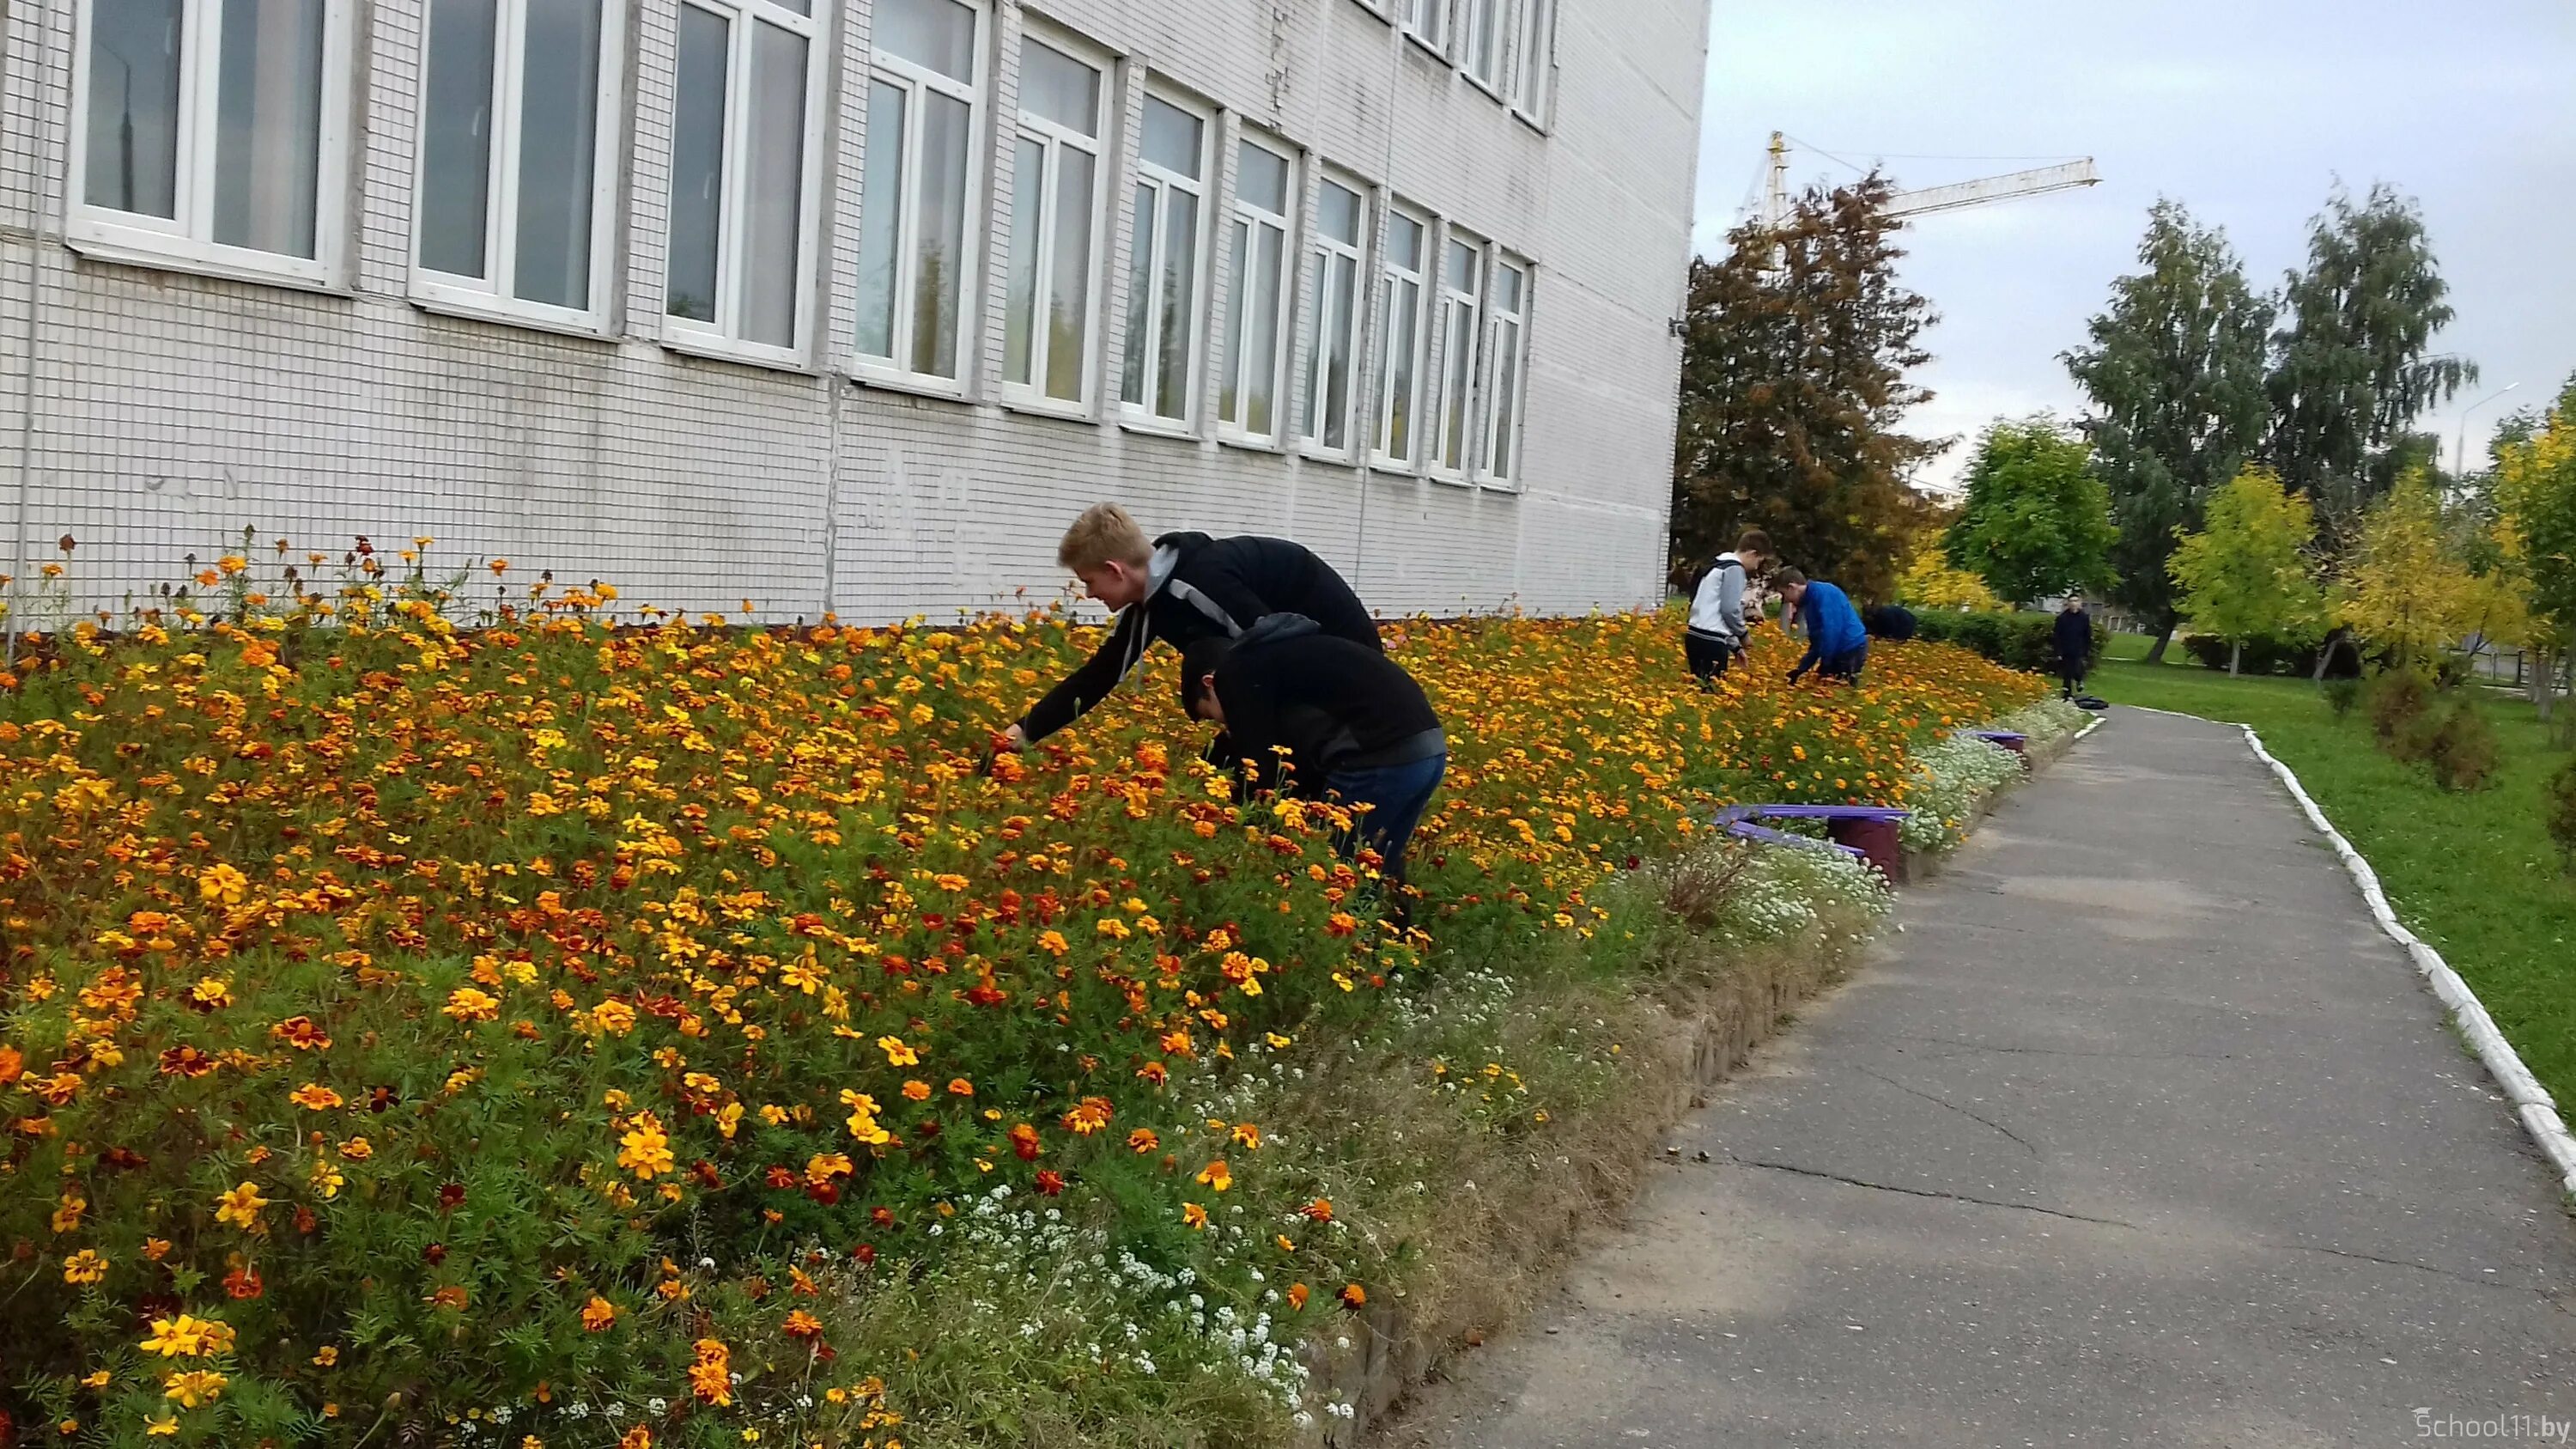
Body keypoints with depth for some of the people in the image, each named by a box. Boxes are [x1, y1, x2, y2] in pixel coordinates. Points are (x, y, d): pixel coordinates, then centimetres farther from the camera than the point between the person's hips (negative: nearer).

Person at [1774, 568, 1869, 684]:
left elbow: (1831, 630, -26)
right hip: (1840, 650, 11)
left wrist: (1824, 663, -20)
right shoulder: (1810, 600, 18)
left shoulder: (1822, 593, -17)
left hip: (1852, 648, -11)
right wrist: (1801, 669, 17)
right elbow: (1816, 640, 23)